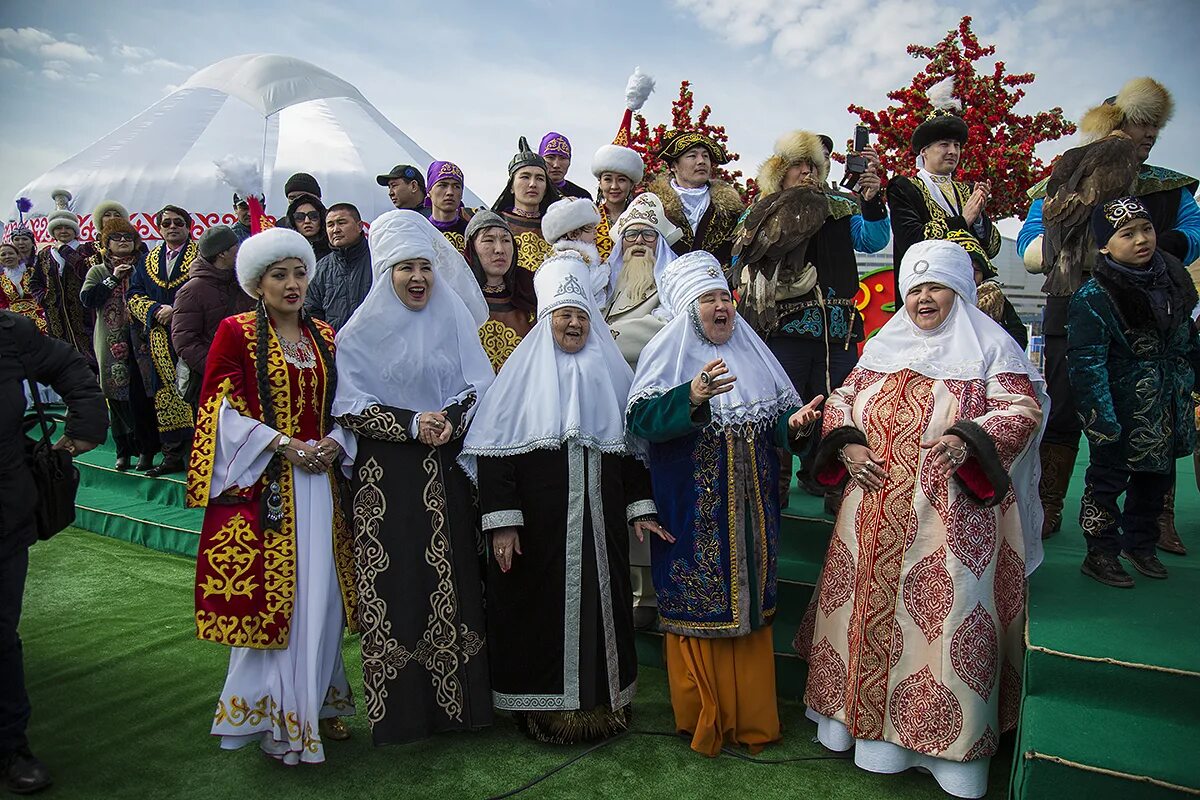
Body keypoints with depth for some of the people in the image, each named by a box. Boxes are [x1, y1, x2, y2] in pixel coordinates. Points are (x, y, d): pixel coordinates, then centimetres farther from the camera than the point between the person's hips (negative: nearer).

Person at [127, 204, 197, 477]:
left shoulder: (202, 255, 3)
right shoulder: (148, 261, 19)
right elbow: (134, 294, 13)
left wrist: (177, 310, -13)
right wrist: (156, 310, -6)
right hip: (159, 341, 5)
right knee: (165, 398, 6)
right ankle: (173, 456, 14)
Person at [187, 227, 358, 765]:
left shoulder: (324, 336, 13)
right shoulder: (236, 332, -1)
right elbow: (223, 410, -8)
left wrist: (334, 444, -4)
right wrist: (286, 446, -15)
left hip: (319, 483, 5)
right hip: (261, 486, -4)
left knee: (322, 596, 8)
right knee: (268, 595, 0)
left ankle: (316, 705, 24)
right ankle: (272, 716, 16)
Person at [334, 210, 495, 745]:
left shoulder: (453, 320, 9)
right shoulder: (361, 332, 3)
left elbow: (480, 386, 6)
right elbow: (350, 406, -4)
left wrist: (451, 419, -13)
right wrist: (411, 424, -14)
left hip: (446, 475, 2)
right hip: (386, 477, -2)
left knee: (452, 580, 3)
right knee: (394, 586, 0)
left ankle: (457, 698, 16)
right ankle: (399, 706, 13)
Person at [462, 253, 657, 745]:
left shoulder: (610, 372, 10)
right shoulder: (523, 372, -2)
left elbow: (631, 445, 14)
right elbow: (494, 450, -6)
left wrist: (639, 509, 8)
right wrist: (501, 521, -13)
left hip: (599, 523, 3)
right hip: (539, 526, -3)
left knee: (599, 605, 9)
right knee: (542, 608, 4)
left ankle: (603, 702, 27)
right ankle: (544, 710, 21)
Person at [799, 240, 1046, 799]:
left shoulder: (989, 346, -1)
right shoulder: (882, 345, 12)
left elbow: (1024, 408, -7)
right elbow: (841, 400, 14)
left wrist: (968, 440, -24)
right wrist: (847, 444, -5)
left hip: (953, 518, -4)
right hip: (876, 513, 5)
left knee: (946, 621, -1)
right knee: (867, 606, 12)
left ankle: (953, 748, 15)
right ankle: (860, 714, 29)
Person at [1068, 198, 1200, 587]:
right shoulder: (1093, 297, -19)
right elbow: (1086, 364, -20)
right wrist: (1101, 419, -23)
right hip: (1123, 410, -7)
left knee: (1157, 476, 18)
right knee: (1109, 478, 2)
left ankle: (1140, 545, 36)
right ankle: (1100, 554, 17)